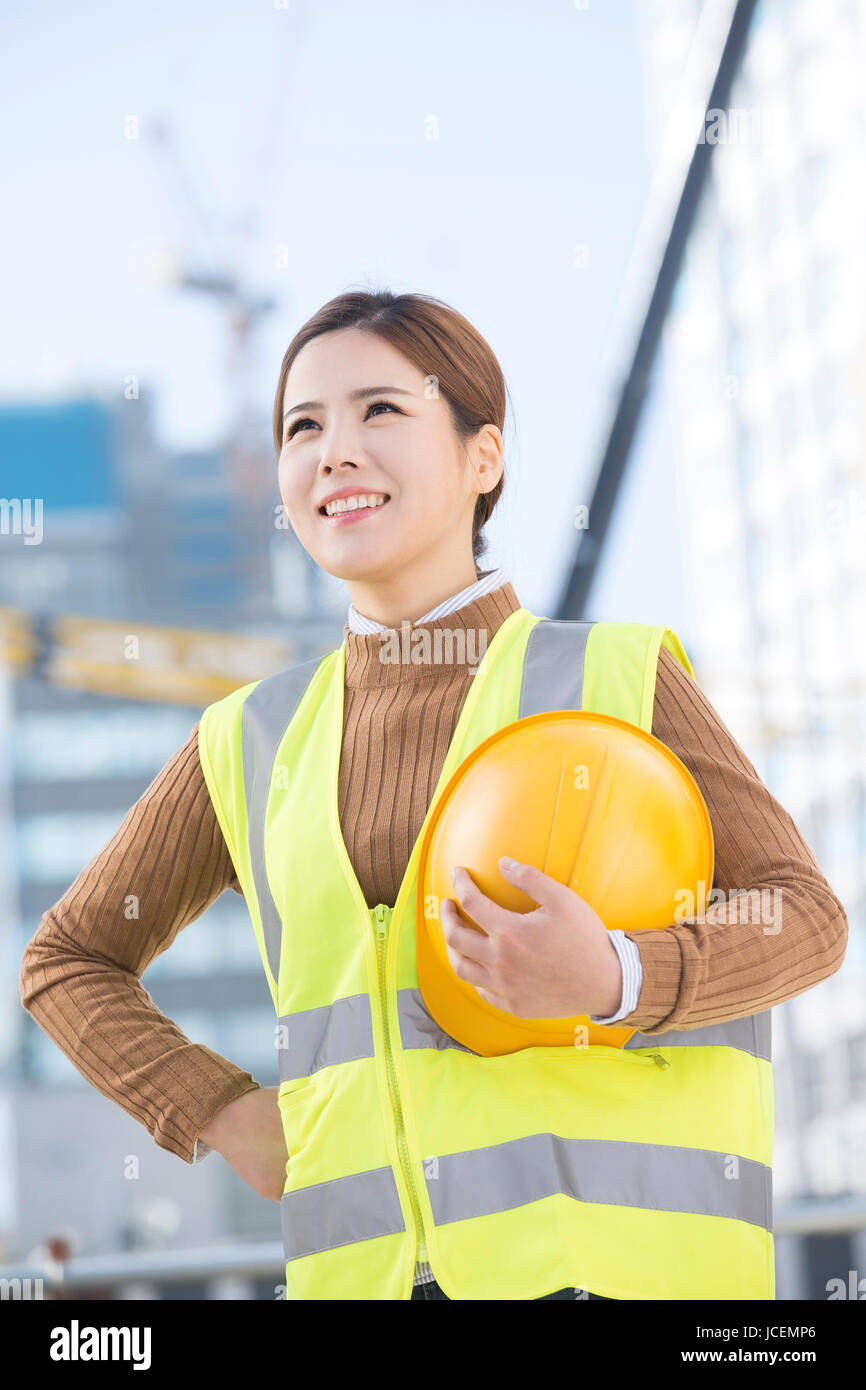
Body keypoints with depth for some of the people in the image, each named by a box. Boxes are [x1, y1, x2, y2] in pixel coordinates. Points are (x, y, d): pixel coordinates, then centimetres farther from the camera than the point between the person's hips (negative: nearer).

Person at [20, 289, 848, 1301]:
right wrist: (222, 1116, 9)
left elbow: (806, 915, 2)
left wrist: (615, 977, -16)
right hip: (367, 1266, 2)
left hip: (610, 1262, -2)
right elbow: (69, 959, 24)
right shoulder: (251, 742, 13)